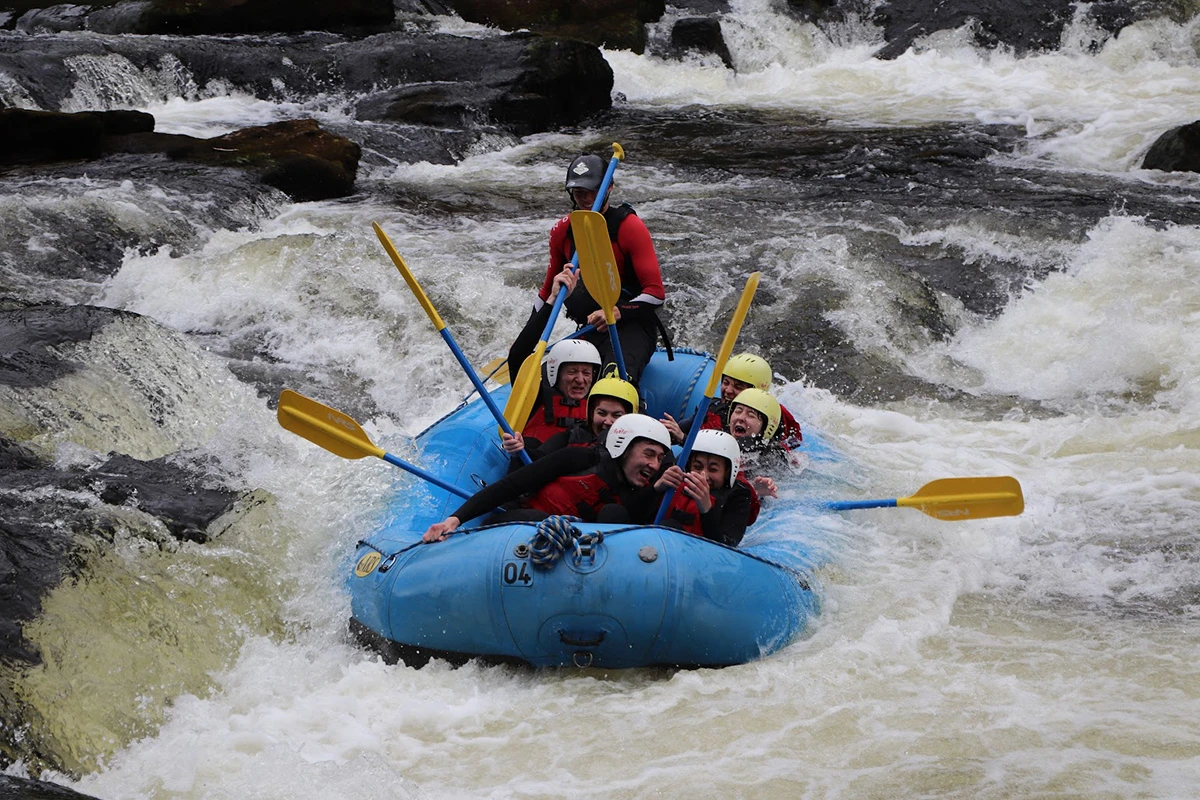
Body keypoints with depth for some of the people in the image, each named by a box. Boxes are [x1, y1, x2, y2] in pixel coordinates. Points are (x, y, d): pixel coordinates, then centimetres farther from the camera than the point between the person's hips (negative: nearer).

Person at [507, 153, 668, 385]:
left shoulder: (629, 226, -9)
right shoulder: (562, 231, 7)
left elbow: (656, 293, -14)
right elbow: (548, 292, 20)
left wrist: (619, 312, -31)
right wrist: (521, 347, 16)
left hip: (632, 327, -6)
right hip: (589, 331, 6)